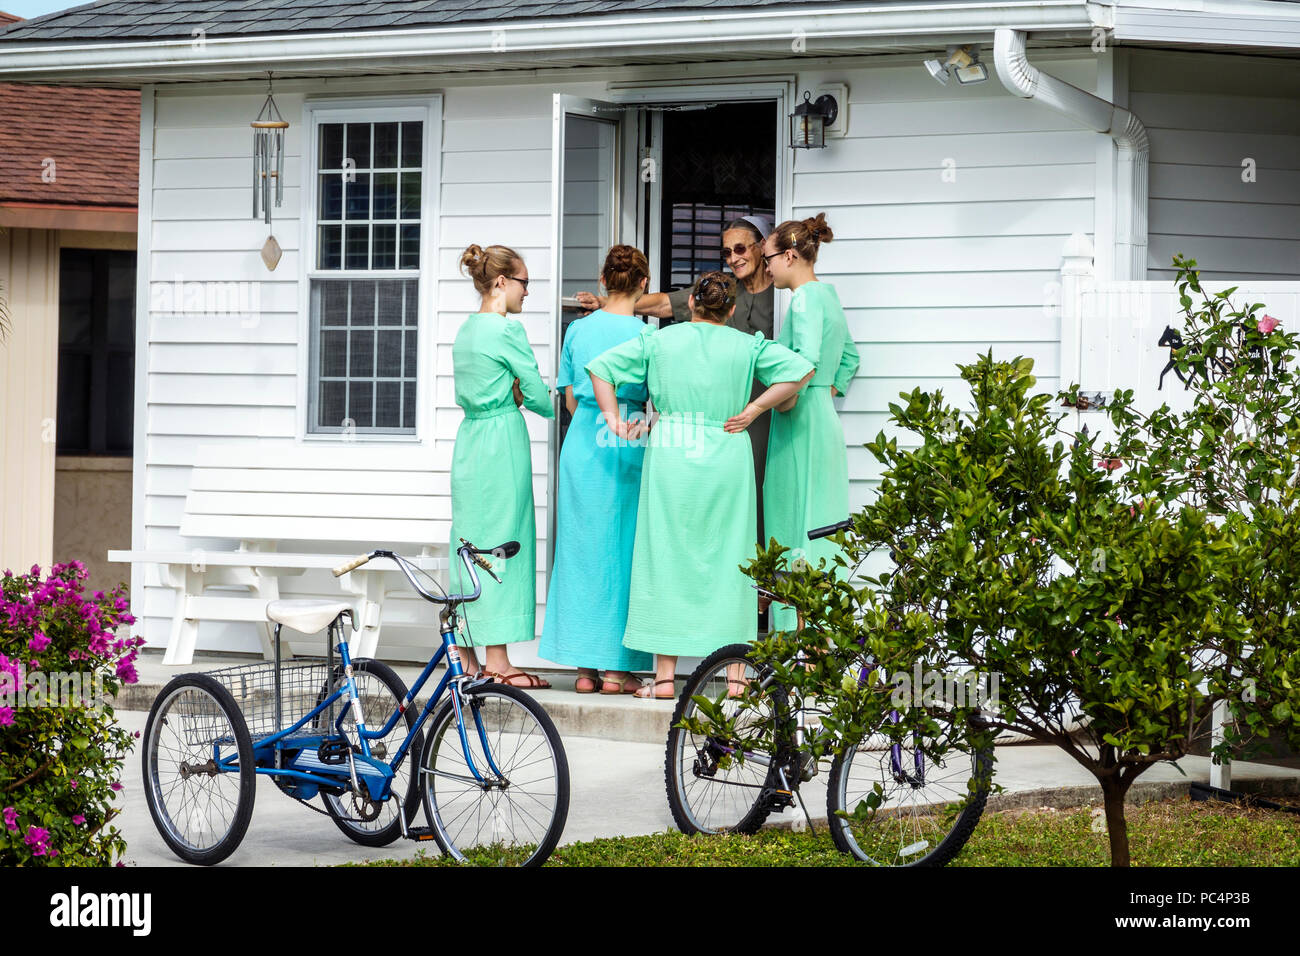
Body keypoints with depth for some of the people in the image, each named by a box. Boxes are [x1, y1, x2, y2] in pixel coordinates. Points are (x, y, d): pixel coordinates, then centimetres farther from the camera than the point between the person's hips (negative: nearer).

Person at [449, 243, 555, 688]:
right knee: (501, 545, -6)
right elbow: (537, 395, -8)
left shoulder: (465, 330, 13)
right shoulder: (507, 329, -11)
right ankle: (497, 660, -5)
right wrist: (551, 405, 13)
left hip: (468, 441, 8)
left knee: (469, 543, 10)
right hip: (502, 441, -8)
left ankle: (466, 658, 13)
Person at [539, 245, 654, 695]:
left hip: (581, 443, 4)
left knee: (581, 550, 8)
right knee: (621, 551, 2)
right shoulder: (644, 335, -7)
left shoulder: (578, 329, 6)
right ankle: (615, 668, 1)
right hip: (628, 445, -4)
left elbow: (570, 398, 12)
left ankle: (585, 668, 9)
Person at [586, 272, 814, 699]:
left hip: (670, 456, 0)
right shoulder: (747, 345, 5)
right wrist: (753, 410, 1)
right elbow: (800, 369, 0)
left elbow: (600, 367, 6)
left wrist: (613, 417, 6)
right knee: (729, 557, 7)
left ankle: (664, 675, 3)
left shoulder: (660, 340, 6)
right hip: (727, 459, 0)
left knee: (667, 556, 4)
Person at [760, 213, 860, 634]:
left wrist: (787, 401, -16)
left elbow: (806, 359, -29)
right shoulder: (828, 294, 15)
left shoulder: (805, 298, -14)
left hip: (802, 424, -10)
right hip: (824, 419, 10)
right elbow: (849, 357, 28)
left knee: (798, 526, -7)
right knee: (819, 528, 12)